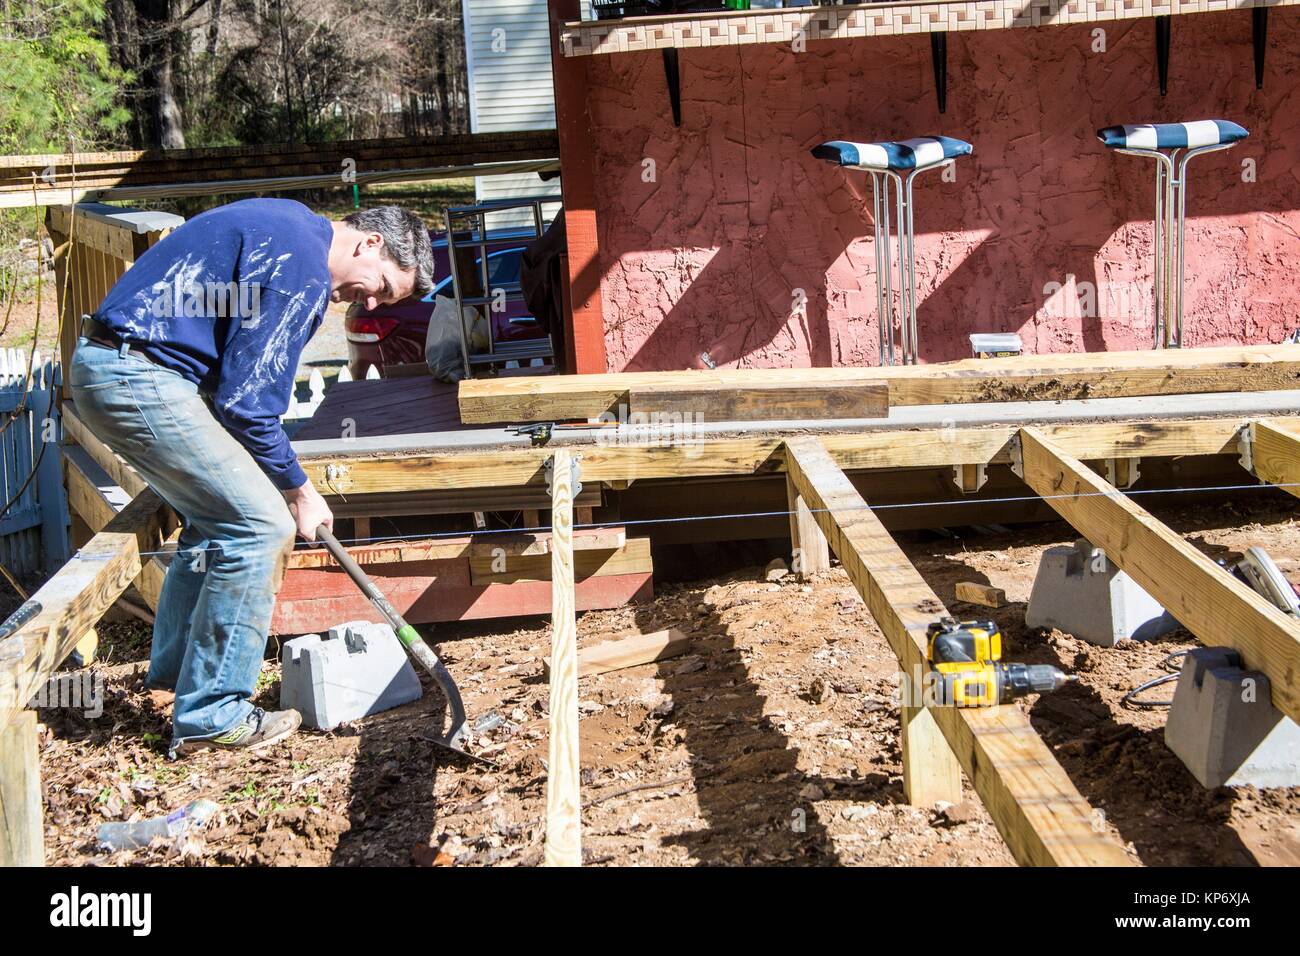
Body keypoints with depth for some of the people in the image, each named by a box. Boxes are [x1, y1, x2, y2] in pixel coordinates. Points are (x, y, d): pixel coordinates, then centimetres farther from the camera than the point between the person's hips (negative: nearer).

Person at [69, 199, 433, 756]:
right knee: (260, 526, -10)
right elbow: (246, 401, -16)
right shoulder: (301, 266, -16)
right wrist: (299, 491, -2)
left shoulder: (290, 229, 16)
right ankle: (210, 717, -3)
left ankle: (173, 668, 35)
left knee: (217, 517, 21)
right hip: (138, 380, -11)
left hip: (106, 369, 11)